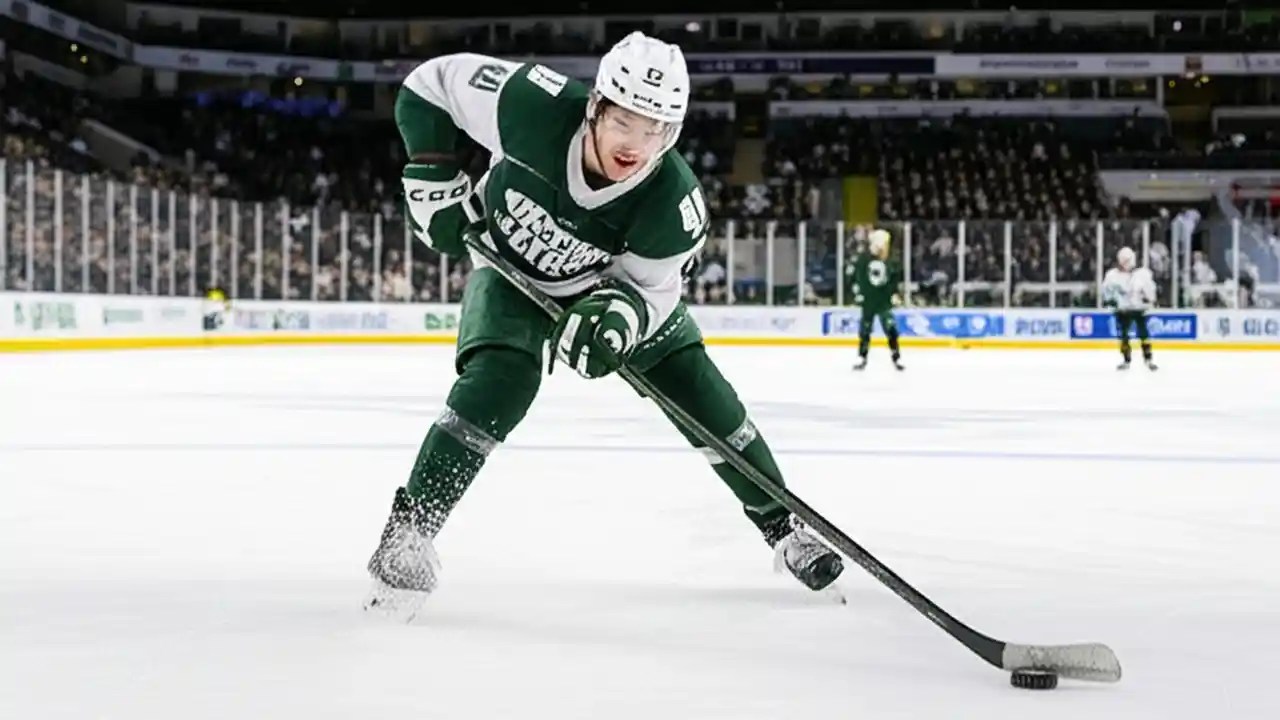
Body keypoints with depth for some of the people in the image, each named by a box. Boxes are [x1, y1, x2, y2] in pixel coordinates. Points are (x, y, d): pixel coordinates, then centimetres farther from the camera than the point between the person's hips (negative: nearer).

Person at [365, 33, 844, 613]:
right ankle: (408, 530, -15)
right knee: (499, 380, -26)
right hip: (511, 267, -1)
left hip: (613, 280, 2)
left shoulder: (673, 200, -33)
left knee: (697, 389, -2)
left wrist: (620, 313, -44)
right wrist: (434, 178, -23)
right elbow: (429, 86, -22)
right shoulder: (535, 107, -37)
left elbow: (647, 288, -21)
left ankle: (781, 525, 16)